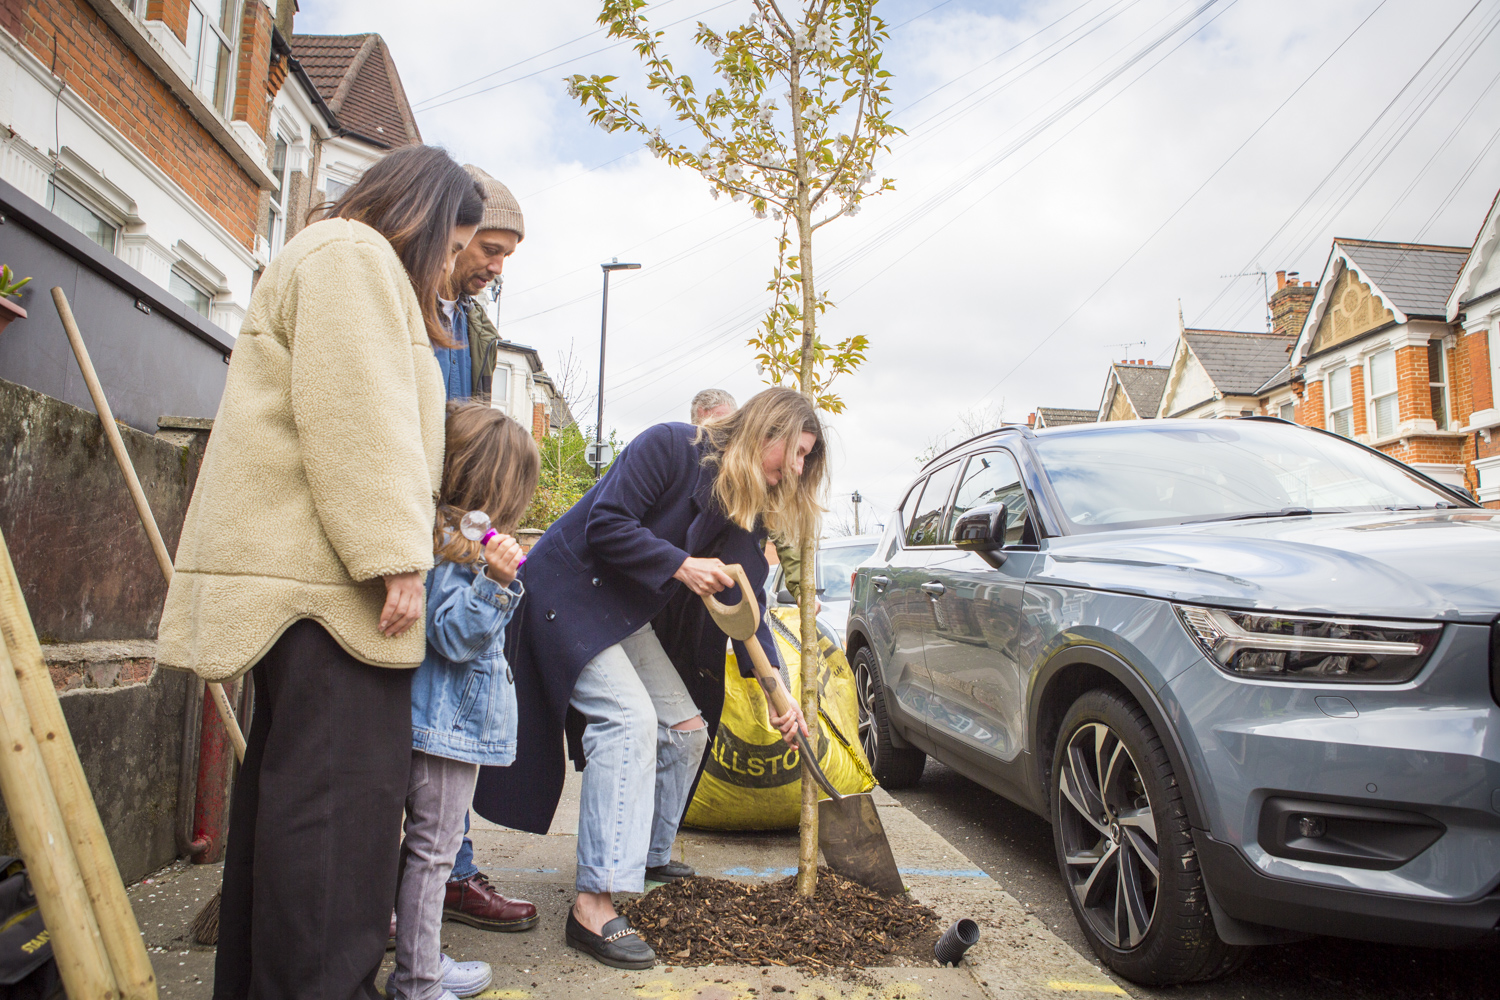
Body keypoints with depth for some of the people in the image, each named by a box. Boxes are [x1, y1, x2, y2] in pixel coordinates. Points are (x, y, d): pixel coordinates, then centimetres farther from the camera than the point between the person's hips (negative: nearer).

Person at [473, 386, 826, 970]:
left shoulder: (751, 514, 3)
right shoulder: (671, 446, -20)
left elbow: (746, 608, 2)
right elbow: (605, 525, -26)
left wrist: (777, 690, -6)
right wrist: (681, 565, -24)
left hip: (631, 616, 9)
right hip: (570, 596, -9)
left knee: (688, 727, 7)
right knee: (630, 718, -23)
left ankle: (648, 855, 28)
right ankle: (595, 902, -20)